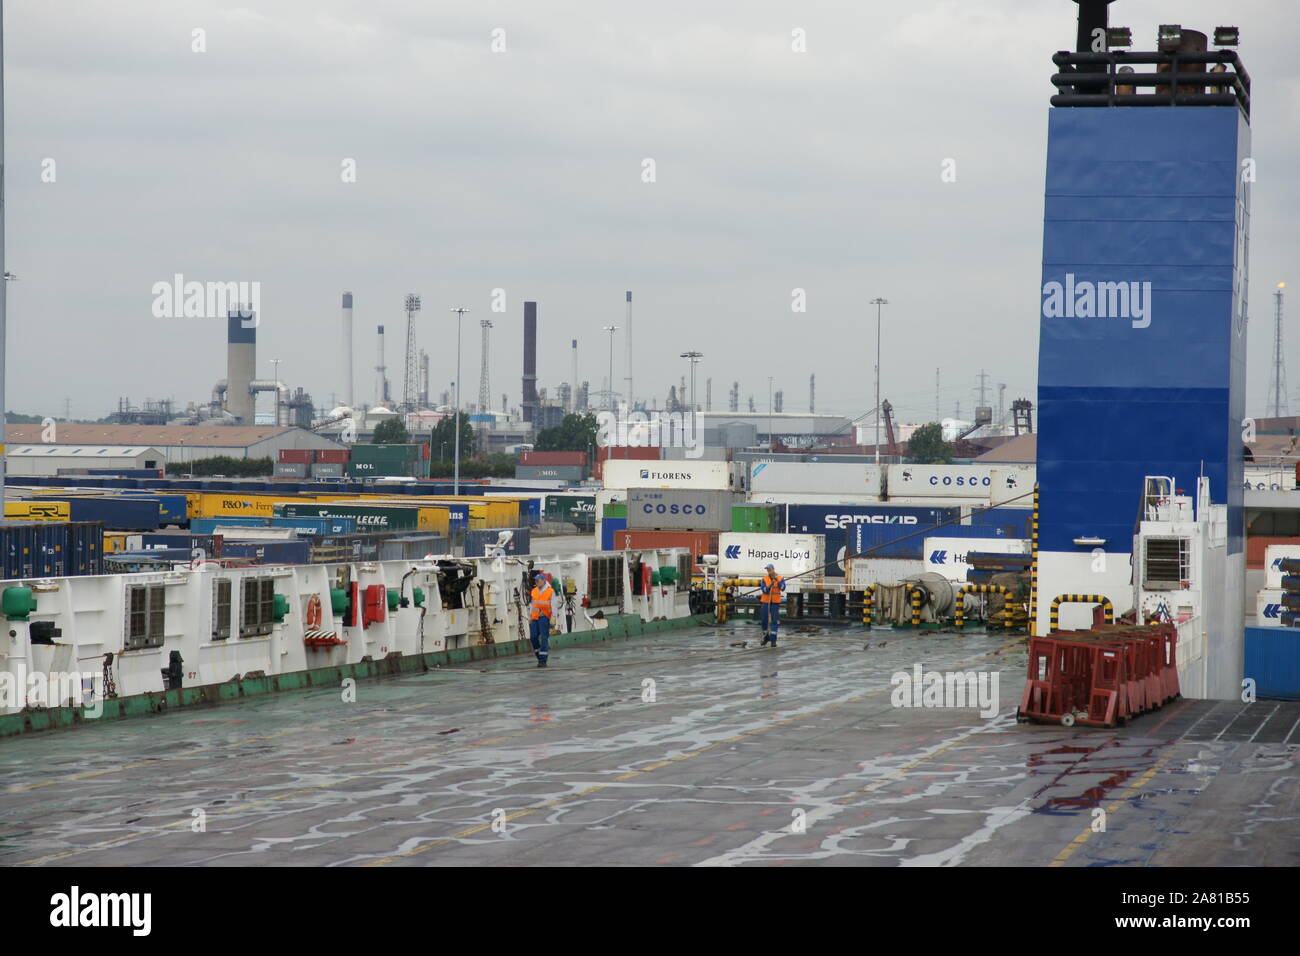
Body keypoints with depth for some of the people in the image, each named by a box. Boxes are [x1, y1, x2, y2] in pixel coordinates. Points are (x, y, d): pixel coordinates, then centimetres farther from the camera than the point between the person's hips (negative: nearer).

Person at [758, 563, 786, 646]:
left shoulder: (780, 578, -2)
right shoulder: (765, 579, -1)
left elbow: (783, 589, -17)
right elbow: (764, 590, -12)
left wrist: (777, 580, -26)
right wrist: (770, 585, -28)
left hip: (775, 603, -2)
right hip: (765, 602, 2)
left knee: (773, 622, -7)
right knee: (764, 621, 7)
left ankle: (773, 641, -6)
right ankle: (766, 638, 27)